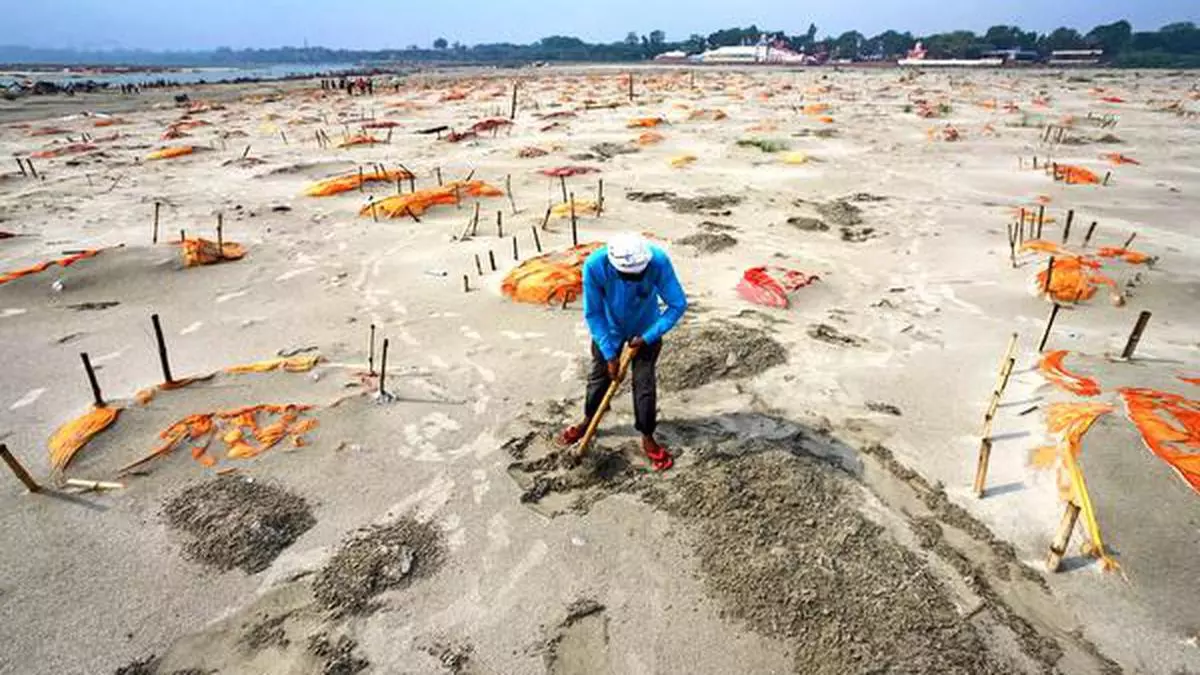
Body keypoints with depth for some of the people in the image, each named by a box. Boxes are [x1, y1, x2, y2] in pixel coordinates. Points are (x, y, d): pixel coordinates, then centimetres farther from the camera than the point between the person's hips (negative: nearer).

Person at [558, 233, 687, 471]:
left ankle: (647, 438, 22)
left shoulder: (658, 261, -35)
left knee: (644, 382, 2)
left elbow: (678, 304, -24)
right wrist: (610, 354, -19)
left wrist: (648, 337, -24)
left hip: (646, 330, -1)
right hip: (609, 328, 1)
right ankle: (588, 421, 41)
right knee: (600, 376, 15)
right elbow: (593, 313, -21)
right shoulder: (595, 265, -34)